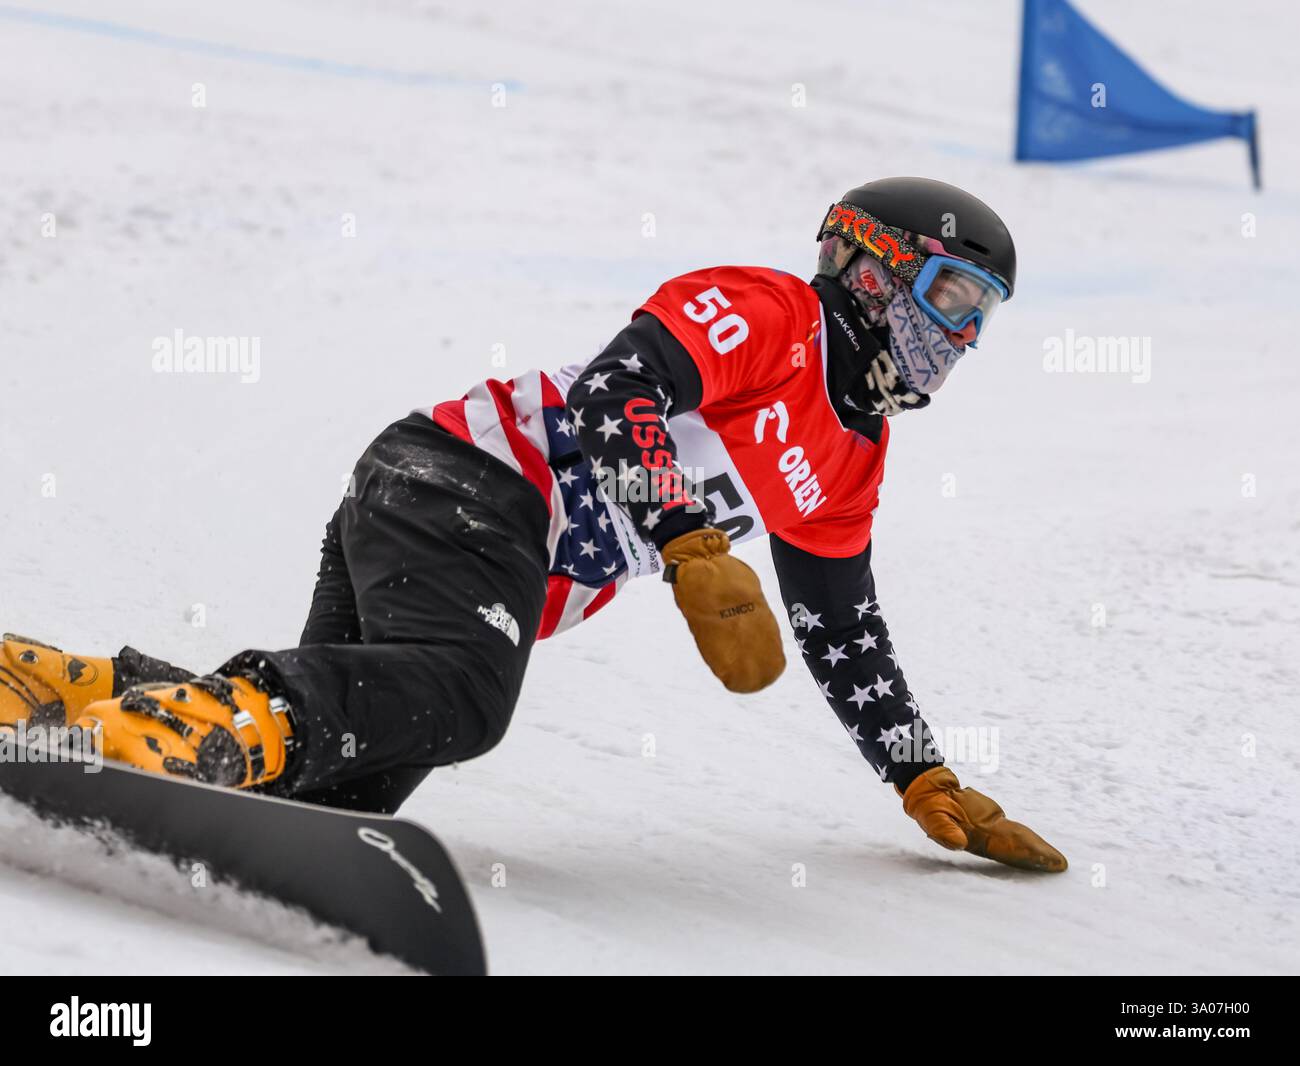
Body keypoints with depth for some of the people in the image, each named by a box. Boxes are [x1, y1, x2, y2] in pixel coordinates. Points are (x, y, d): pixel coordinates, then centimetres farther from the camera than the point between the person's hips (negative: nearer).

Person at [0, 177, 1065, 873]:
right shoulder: (761, 311, -2)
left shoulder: (851, 458, 25)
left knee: (342, 786, -11)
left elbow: (846, 640, 32)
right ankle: (189, 724, -48)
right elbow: (615, 395, -16)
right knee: (458, 692, -38)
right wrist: (699, 557, -26)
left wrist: (933, 787, 28)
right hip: (464, 483, -9)